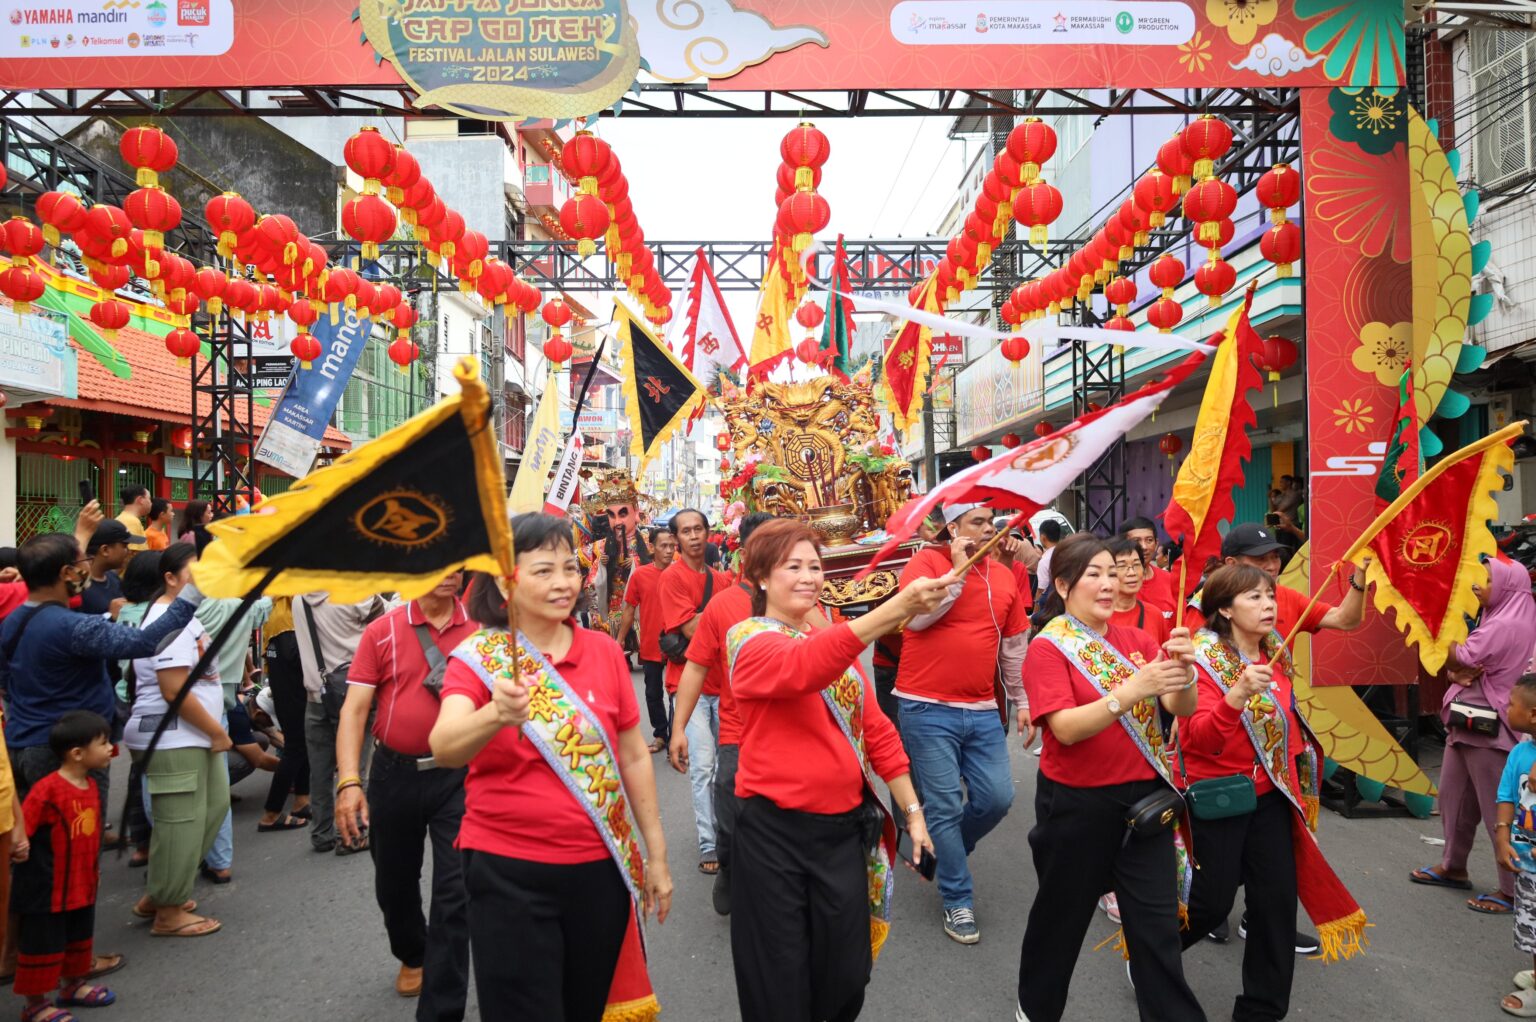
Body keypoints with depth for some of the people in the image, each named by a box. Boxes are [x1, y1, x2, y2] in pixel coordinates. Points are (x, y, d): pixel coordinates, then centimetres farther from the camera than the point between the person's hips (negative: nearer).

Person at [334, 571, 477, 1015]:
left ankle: (441, 1009, 13)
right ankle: (412, 955, 50)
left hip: (461, 775, -1)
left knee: (455, 892, -2)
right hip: (395, 774, 2)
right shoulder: (382, 632, -4)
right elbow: (354, 708, -7)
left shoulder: (482, 629, -3)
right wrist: (349, 781, -17)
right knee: (394, 882, 20)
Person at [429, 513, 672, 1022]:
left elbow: (634, 757, 7)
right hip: (509, 871, -3)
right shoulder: (476, 655, -9)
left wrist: (656, 855, 9)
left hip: (600, 866, 3)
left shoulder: (605, 651, -1)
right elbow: (444, 748, -27)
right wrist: (495, 715, -48)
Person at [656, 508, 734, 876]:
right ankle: (708, 844, 3)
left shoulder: (723, 579, 10)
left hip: (723, 683, 5)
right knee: (703, 767, -7)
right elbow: (691, 627, -14)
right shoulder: (672, 577, -6)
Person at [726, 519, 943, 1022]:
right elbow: (803, 667, -33)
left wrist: (913, 811, 8)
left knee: (846, 974, 14)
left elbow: (877, 732, 14)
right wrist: (898, 608, -43)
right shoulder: (747, 638, -10)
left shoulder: (839, 643, 11)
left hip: (846, 827, 6)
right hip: (775, 832, -5)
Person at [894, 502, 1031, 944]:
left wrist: (1022, 701, 19)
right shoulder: (927, 561, -5)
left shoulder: (1003, 576, 10)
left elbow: (1015, 645, 17)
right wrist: (958, 569, -17)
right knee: (946, 806, 0)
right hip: (928, 709, -5)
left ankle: (944, 851, 32)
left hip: (982, 710, 5)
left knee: (998, 798, 4)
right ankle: (957, 900, 16)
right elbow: (917, 615, -21)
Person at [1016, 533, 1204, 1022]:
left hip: (1146, 797, 4)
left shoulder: (1136, 640, 4)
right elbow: (1066, 728, -23)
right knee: (1062, 915, 14)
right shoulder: (1048, 648, -11)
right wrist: (1132, 690, -35)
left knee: (1158, 924, 7)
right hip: (1078, 804, -3)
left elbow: (1182, 708, -4)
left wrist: (1183, 670, -25)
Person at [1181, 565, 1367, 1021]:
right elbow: (1198, 739, -30)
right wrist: (1237, 695, -43)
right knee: (1213, 901, 0)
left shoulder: (1275, 654, 4)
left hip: (1271, 795, 6)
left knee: (1279, 898, 5)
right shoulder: (1205, 659, -18)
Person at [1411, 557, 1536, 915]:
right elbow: (1460, 661, 12)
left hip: (1487, 725, -11)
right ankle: (1453, 867, 30)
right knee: (1454, 796, 18)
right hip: (1467, 721, 11)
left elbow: (1457, 659, -19)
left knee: (1497, 807, -3)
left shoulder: (1506, 625, -18)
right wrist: (1456, 671, -11)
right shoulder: (1497, 619, 15)